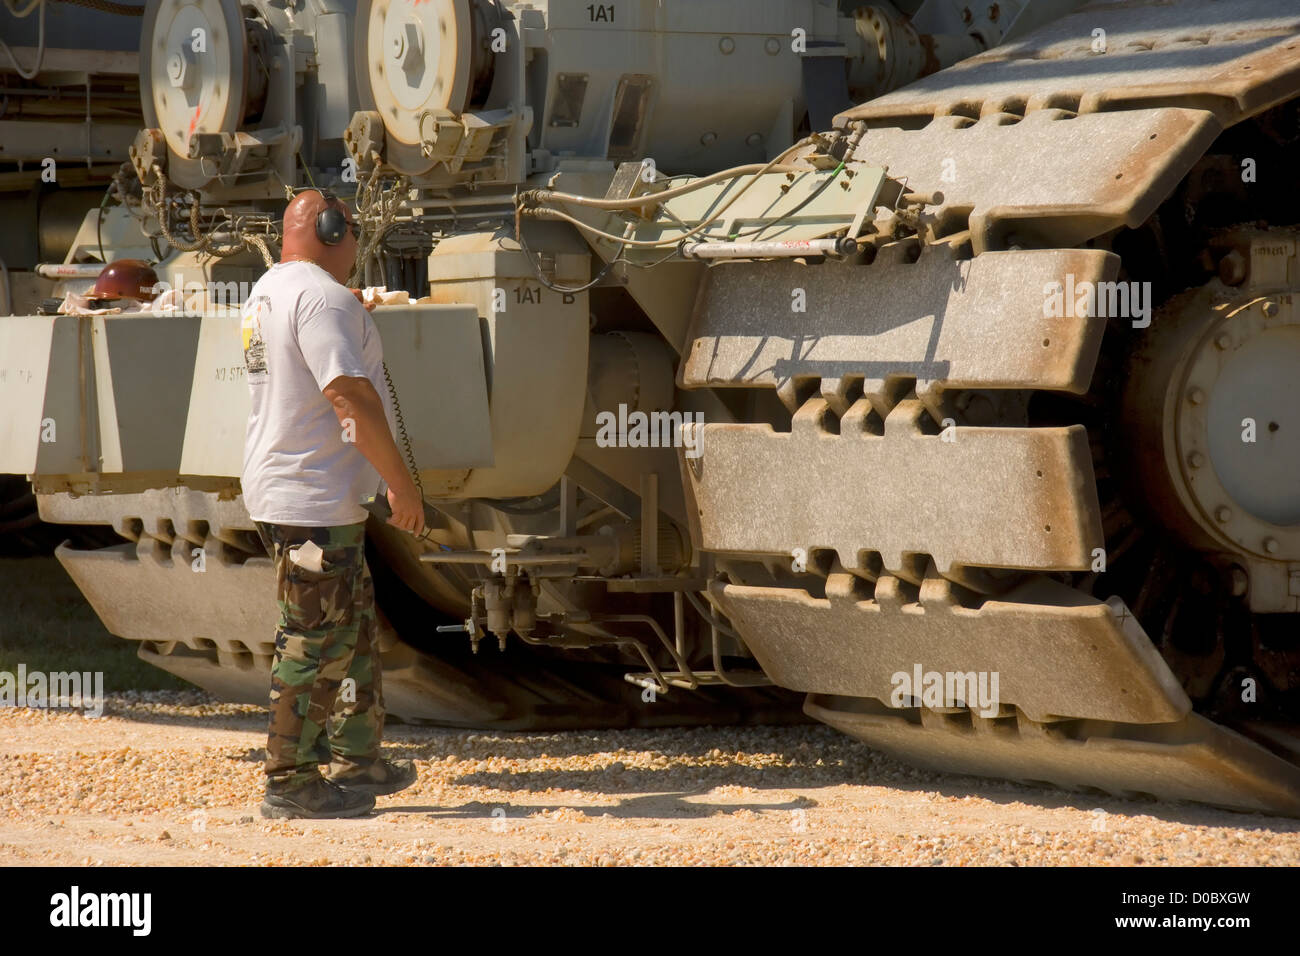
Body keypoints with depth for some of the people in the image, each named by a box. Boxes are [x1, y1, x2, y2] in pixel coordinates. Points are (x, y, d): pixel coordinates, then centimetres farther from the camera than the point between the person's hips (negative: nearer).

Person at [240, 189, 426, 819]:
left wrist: (354, 319, 29)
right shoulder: (321, 296, -17)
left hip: (284, 494, 11)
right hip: (312, 500, -11)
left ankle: (357, 760, 25)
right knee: (317, 639, -5)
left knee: (354, 627, 18)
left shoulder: (266, 291, 16)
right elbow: (349, 396, -24)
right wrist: (401, 482, -21)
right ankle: (290, 784, 1)